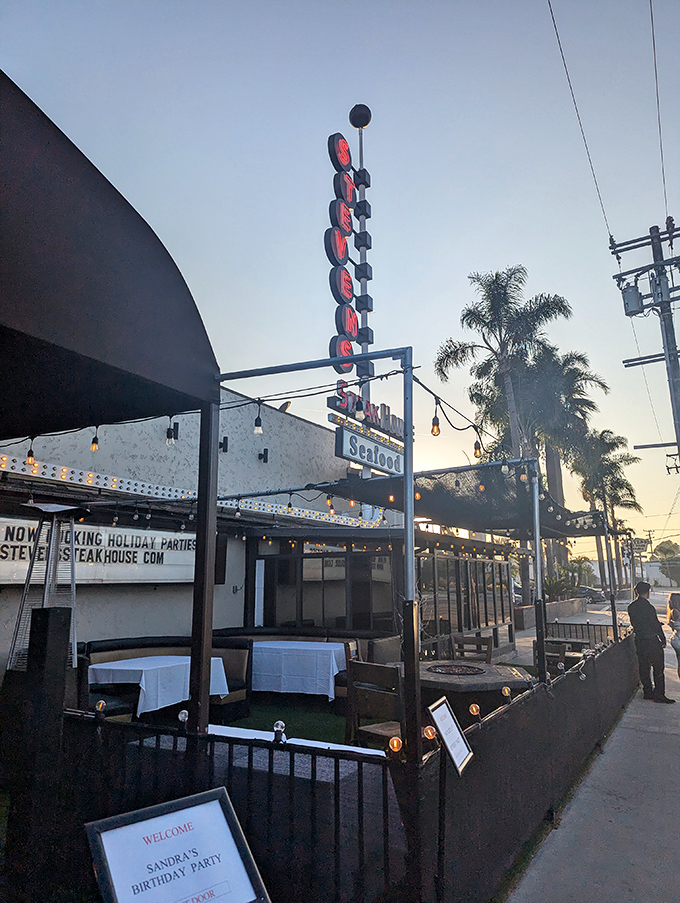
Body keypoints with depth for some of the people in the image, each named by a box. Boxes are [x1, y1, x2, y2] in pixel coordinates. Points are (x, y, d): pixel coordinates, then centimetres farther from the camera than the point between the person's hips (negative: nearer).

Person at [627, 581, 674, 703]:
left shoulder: (631, 607, 4)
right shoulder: (647, 606, -19)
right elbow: (656, 624, -13)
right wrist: (663, 640, -4)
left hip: (639, 641, 7)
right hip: (652, 641, -7)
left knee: (644, 668, 14)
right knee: (658, 668, 3)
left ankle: (647, 692, 22)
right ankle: (659, 694, 5)